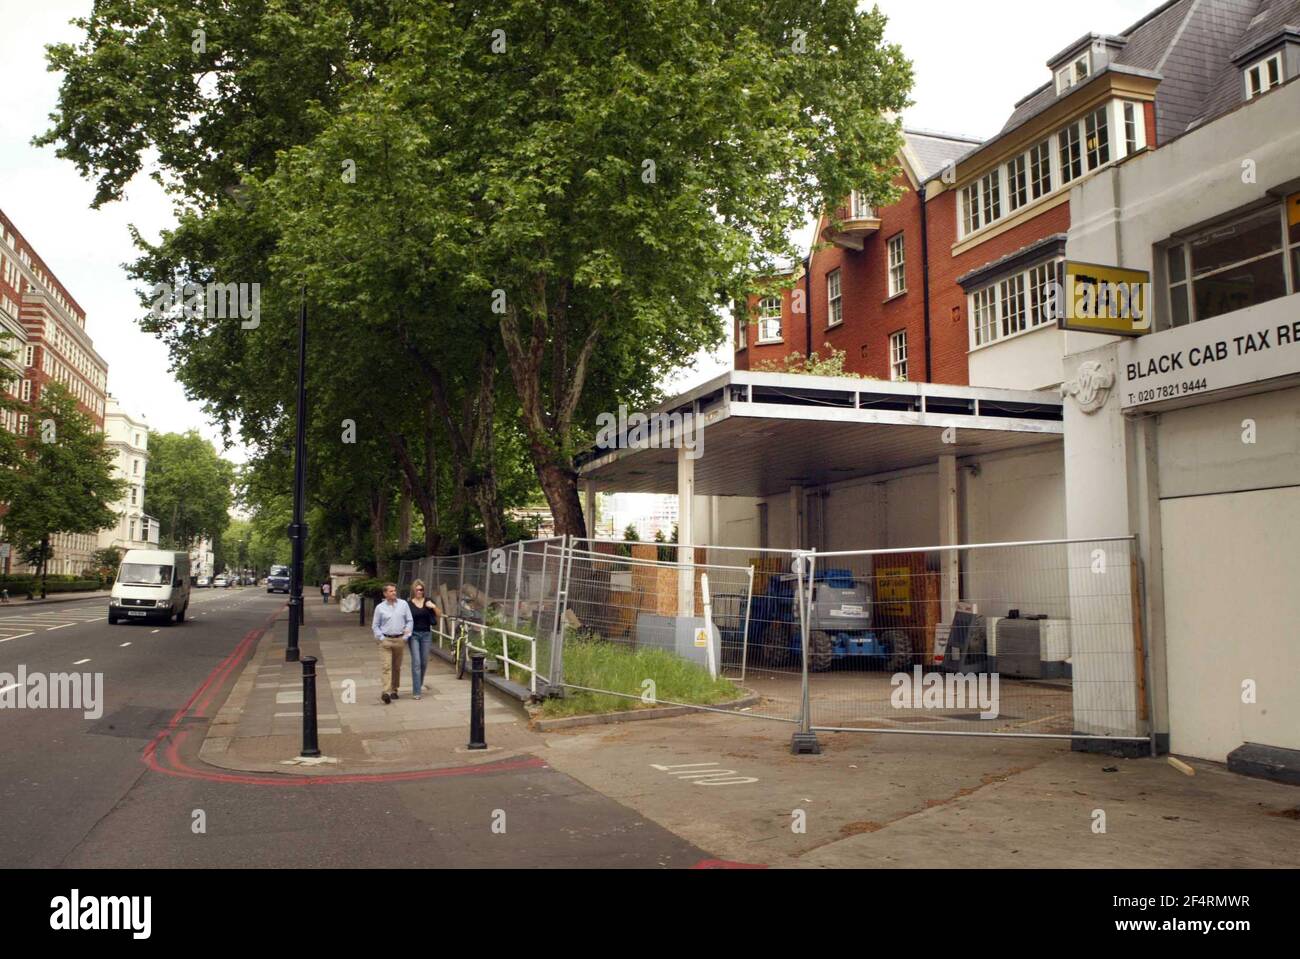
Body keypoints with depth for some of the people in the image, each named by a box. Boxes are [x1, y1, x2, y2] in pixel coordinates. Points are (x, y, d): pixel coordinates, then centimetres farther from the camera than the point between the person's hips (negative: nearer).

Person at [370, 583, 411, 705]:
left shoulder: (403, 604, 5)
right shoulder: (380, 608, 2)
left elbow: (409, 621, 7)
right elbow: (375, 626, 7)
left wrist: (406, 636, -2)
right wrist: (381, 638, -4)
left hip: (399, 640, 2)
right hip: (385, 640, -2)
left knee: (397, 667, 11)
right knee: (386, 667, -12)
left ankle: (394, 690, 23)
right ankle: (385, 692, -20)